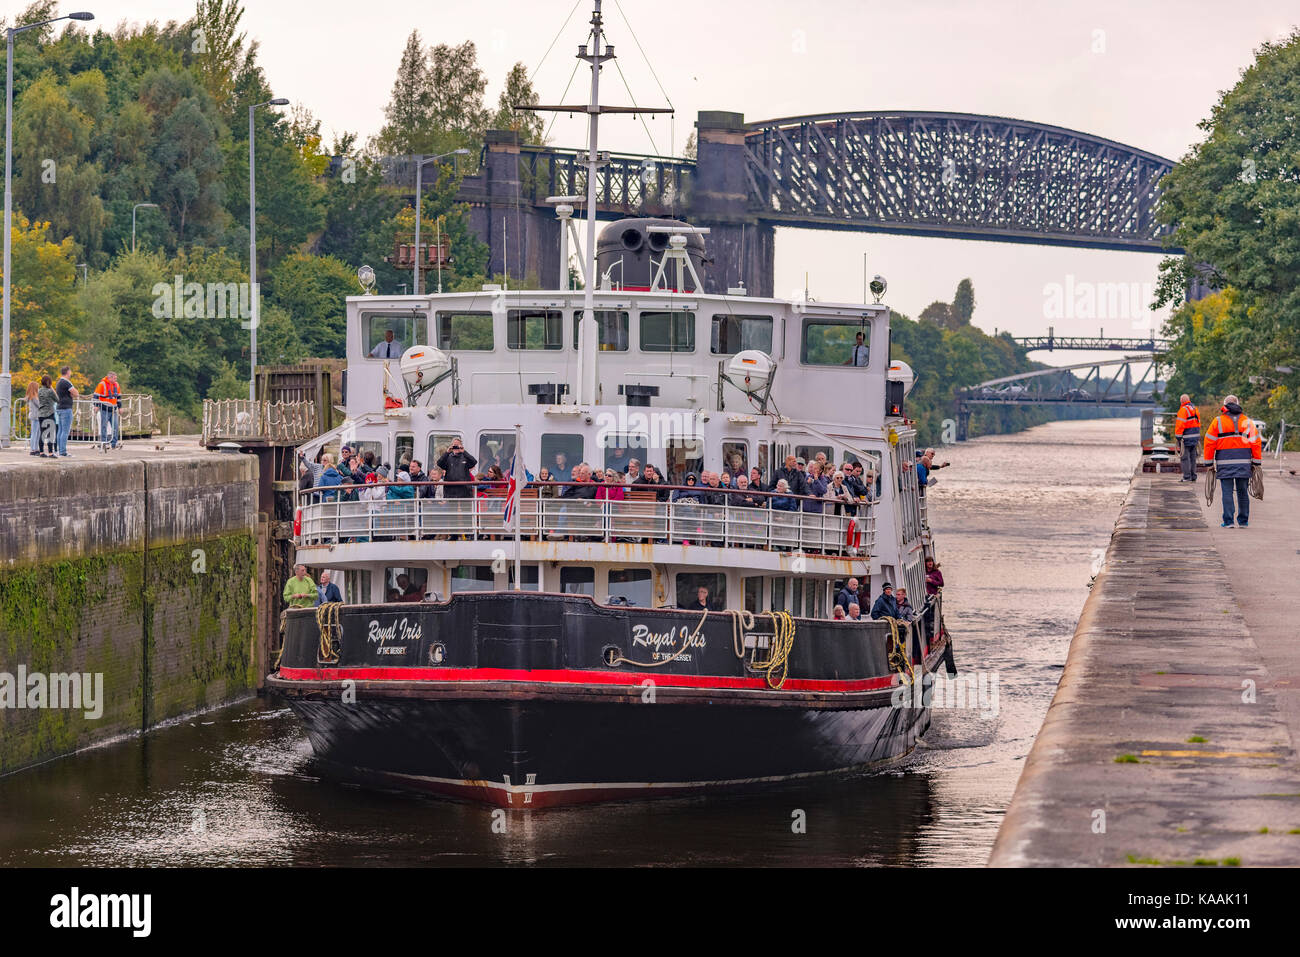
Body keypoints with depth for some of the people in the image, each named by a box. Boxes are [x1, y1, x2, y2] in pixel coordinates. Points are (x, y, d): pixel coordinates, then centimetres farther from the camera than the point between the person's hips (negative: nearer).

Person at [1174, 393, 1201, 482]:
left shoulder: (1183, 410, -12)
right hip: (1195, 436, 8)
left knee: (1185, 457, -5)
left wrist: (1178, 437, -14)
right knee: (1193, 457, 13)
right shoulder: (1195, 409, 14)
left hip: (1186, 437, -8)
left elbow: (1180, 425, -16)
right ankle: (1193, 477, 15)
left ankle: (1187, 477, -8)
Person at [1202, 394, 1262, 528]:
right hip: (1244, 462, 2)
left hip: (1225, 462, -2)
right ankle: (1243, 522, 12)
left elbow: (1209, 443, 0)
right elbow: (1255, 442, 6)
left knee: (1227, 492, 0)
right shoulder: (1247, 421, 8)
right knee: (1243, 492, 9)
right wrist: (1257, 462, 9)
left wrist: (1208, 462, 5)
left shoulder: (1218, 421, 3)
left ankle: (1228, 521, -5)